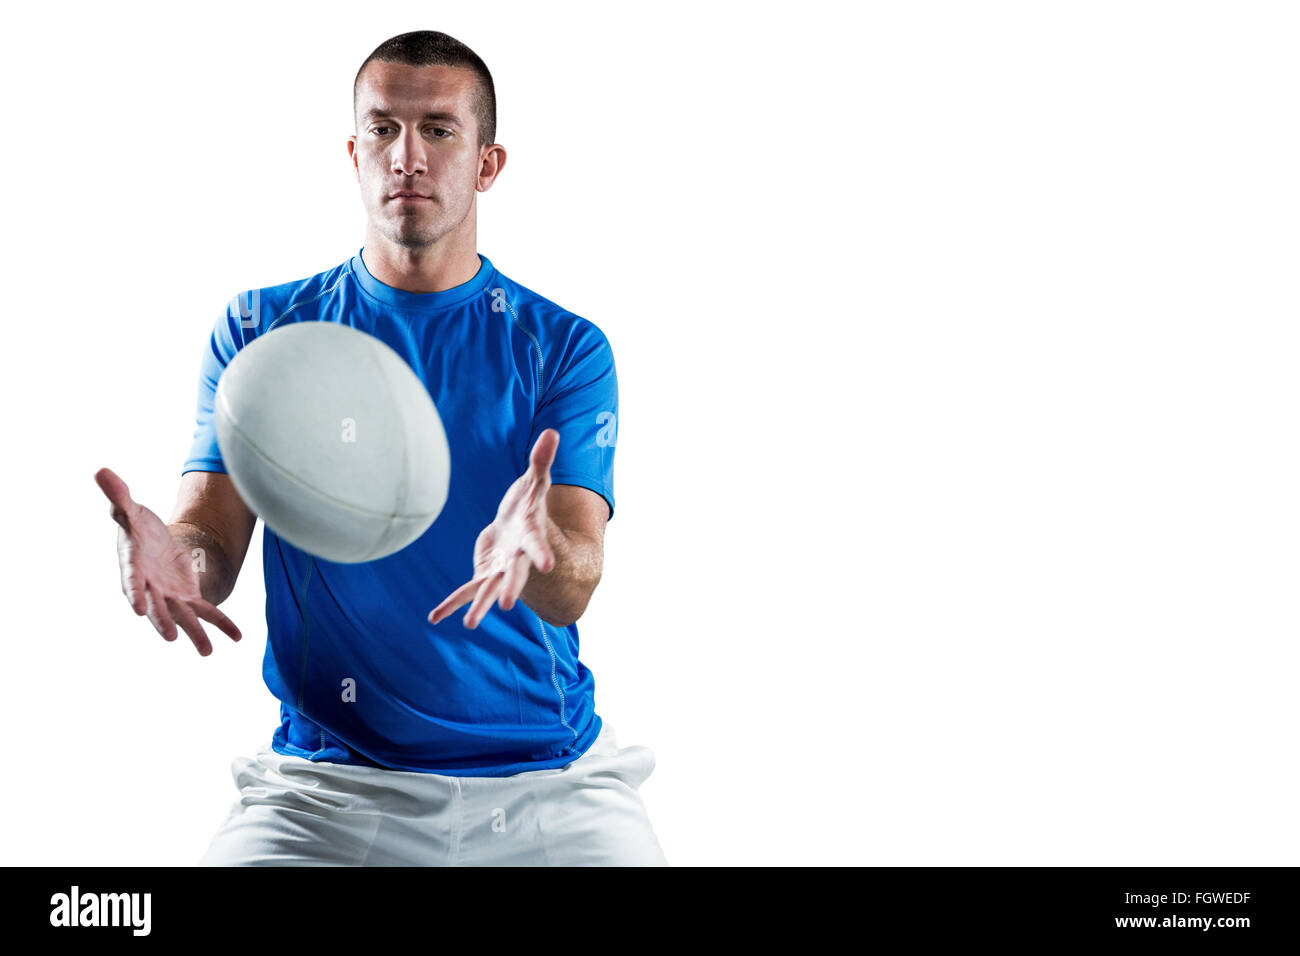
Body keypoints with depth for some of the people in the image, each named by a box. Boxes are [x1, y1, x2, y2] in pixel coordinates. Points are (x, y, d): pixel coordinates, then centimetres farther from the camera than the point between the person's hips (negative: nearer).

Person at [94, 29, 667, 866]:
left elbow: (574, 590, -8)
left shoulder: (564, 348, 3)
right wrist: (174, 556, -25)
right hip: (327, 779, 1)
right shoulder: (260, 331, 7)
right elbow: (214, 542, 0)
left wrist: (534, 550, -33)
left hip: (547, 782, 0)